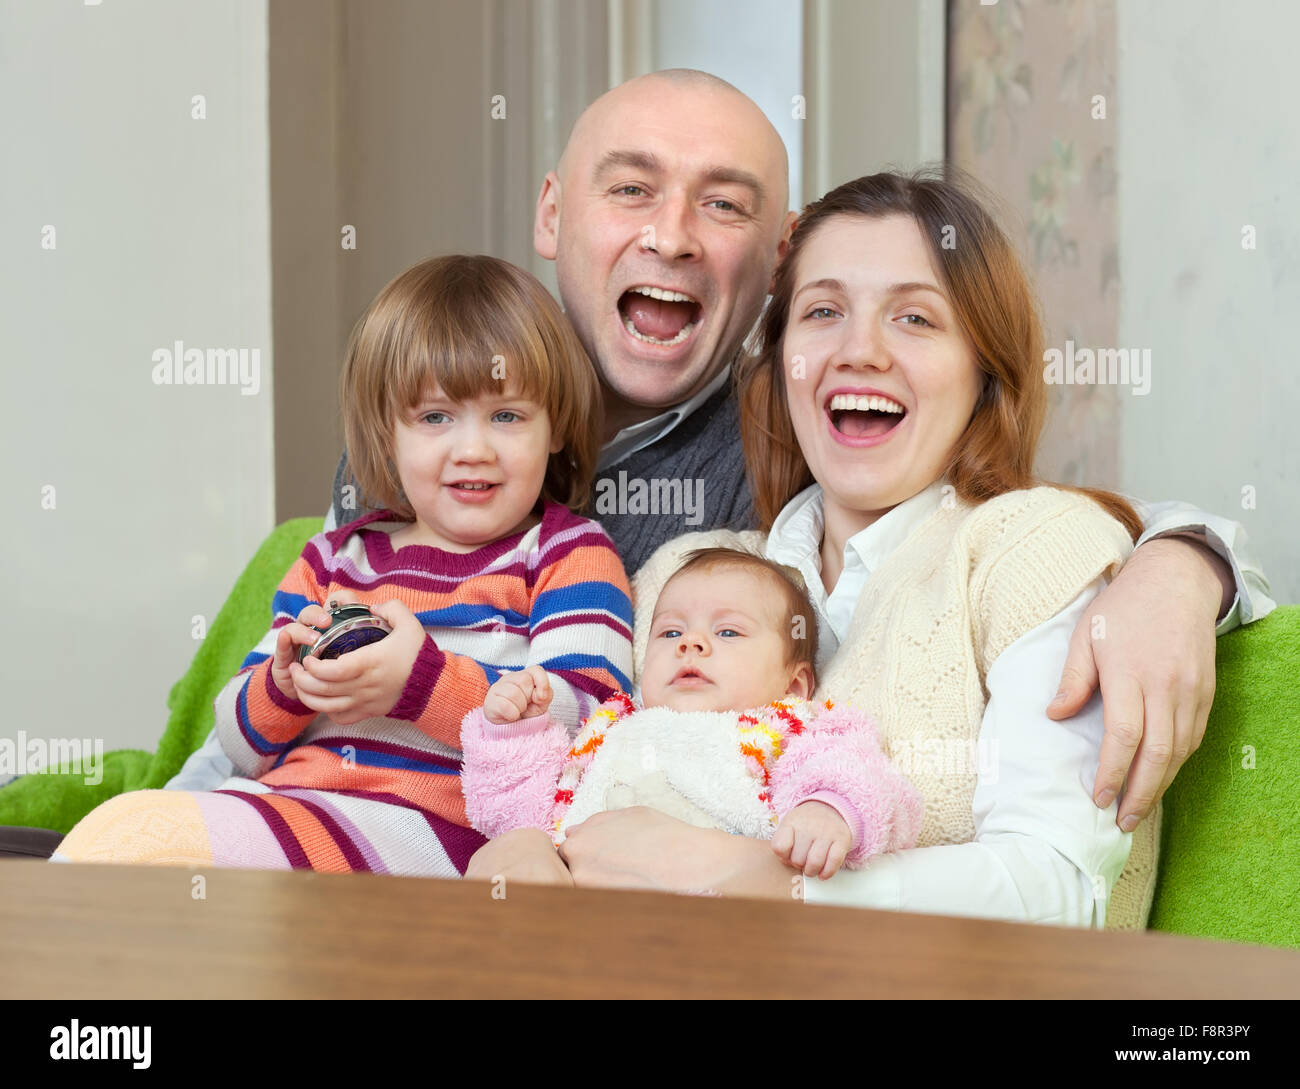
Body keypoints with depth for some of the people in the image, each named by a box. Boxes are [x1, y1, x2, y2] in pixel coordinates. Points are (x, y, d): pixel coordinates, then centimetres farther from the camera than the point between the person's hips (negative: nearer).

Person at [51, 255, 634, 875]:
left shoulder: (569, 554, 8)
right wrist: (283, 685, -3)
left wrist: (420, 682, -21)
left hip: (427, 816, -6)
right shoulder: (333, 560, 23)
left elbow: (591, 722, -10)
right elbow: (242, 746, 22)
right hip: (286, 795, 6)